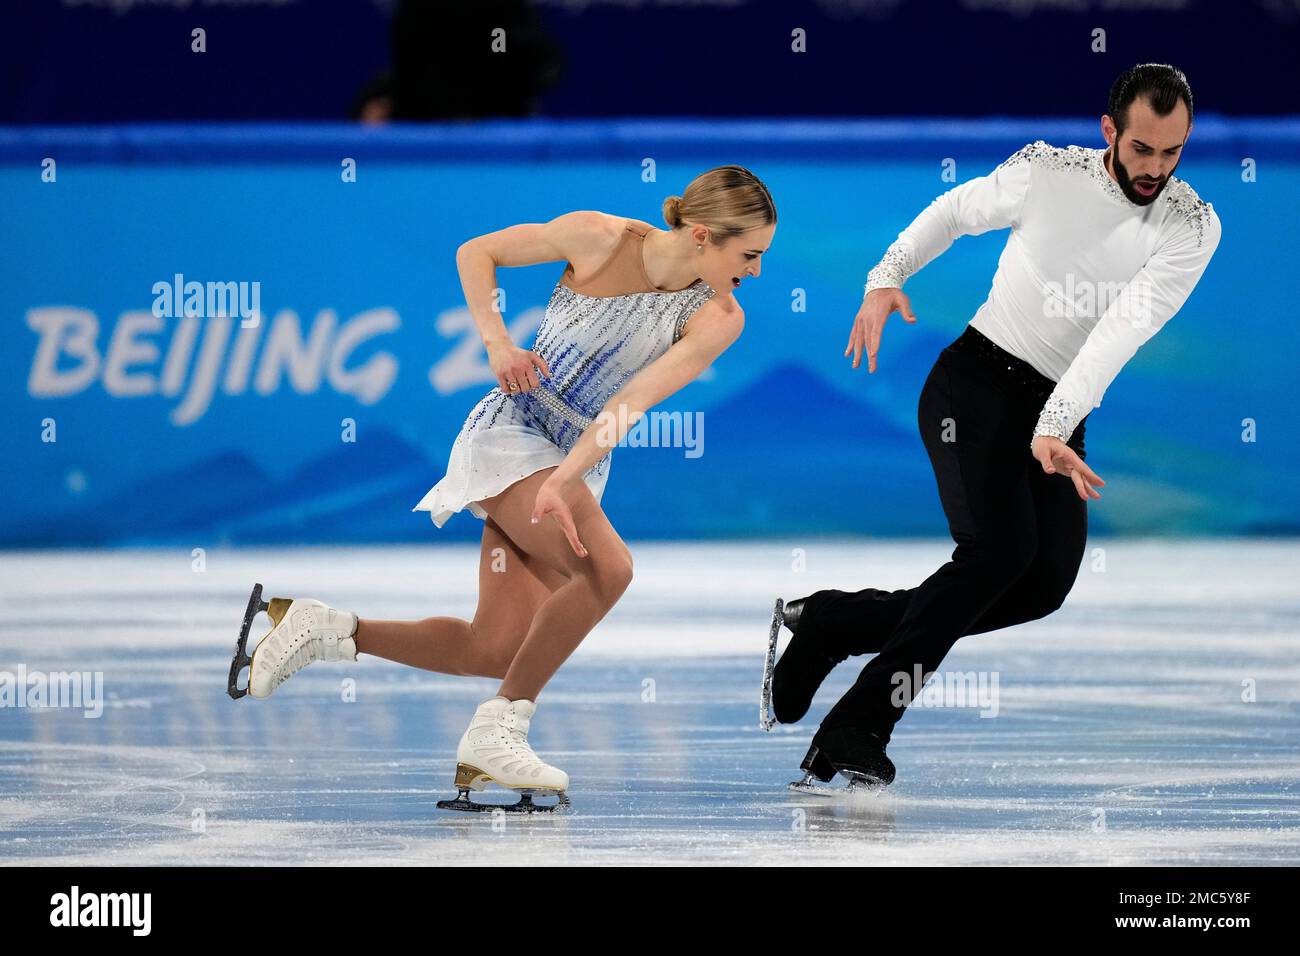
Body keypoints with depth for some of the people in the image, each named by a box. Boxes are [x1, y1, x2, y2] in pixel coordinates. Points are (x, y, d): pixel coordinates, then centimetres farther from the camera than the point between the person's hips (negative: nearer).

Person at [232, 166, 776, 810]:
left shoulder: (718, 321, -7)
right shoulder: (601, 239, -14)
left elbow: (632, 402, -21)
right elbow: (475, 253, 0)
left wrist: (562, 480, -33)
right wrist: (496, 343, -14)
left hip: (581, 465, 6)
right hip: (511, 434, -6)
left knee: (496, 651, 0)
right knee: (607, 566, -30)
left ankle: (323, 632, 15)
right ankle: (497, 729, -22)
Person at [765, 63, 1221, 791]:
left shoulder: (1194, 229, -11)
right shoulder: (1046, 173, -11)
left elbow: (1122, 331, -25)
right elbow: (955, 211, 11)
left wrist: (1053, 428, -35)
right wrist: (887, 276, -3)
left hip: (1059, 414, 4)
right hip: (977, 380, -4)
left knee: (1046, 582, -9)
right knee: (1000, 547, -23)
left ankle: (826, 624, 5)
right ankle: (857, 727, -17)